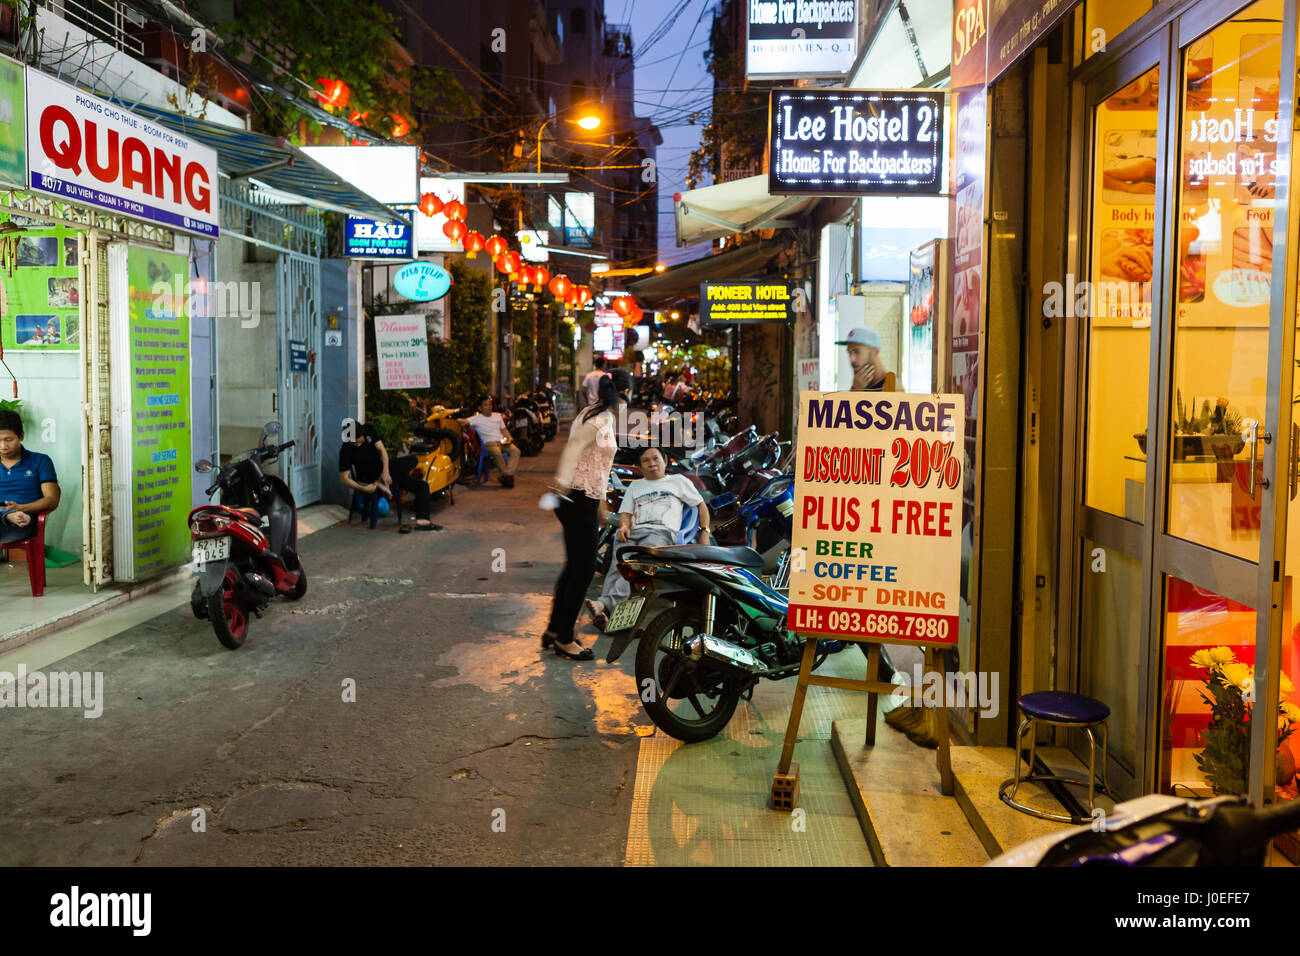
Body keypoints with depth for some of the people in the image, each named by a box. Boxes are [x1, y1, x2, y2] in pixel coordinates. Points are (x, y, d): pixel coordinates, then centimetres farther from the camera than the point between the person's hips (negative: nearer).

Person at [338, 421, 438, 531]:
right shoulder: (345, 451, -22)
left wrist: (385, 471, -24)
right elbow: (344, 479, -21)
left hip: (383, 468, 7)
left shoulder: (368, 429, -10)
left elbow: (381, 450, -10)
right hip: (370, 477, -7)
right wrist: (363, 489, -33)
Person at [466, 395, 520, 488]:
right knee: (497, 453, -39)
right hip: (489, 443, -5)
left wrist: (509, 438, 6)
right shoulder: (477, 419, 2)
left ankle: (507, 475, -29)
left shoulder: (498, 416, 19)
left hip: (502, 442, 5)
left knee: (516, 451, -24)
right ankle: (507, 475, -22)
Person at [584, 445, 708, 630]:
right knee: (617, 566, -29)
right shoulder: (635, 486, 35)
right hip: (633, 532, 3)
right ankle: (602, 615, -48)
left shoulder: (678, 481, 26)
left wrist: (705, 532, 11)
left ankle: (606, 603, -55)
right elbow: (625, 512, 26)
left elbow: (701, 505, 26)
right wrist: (624, 526, 2)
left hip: (661, 531, -3)